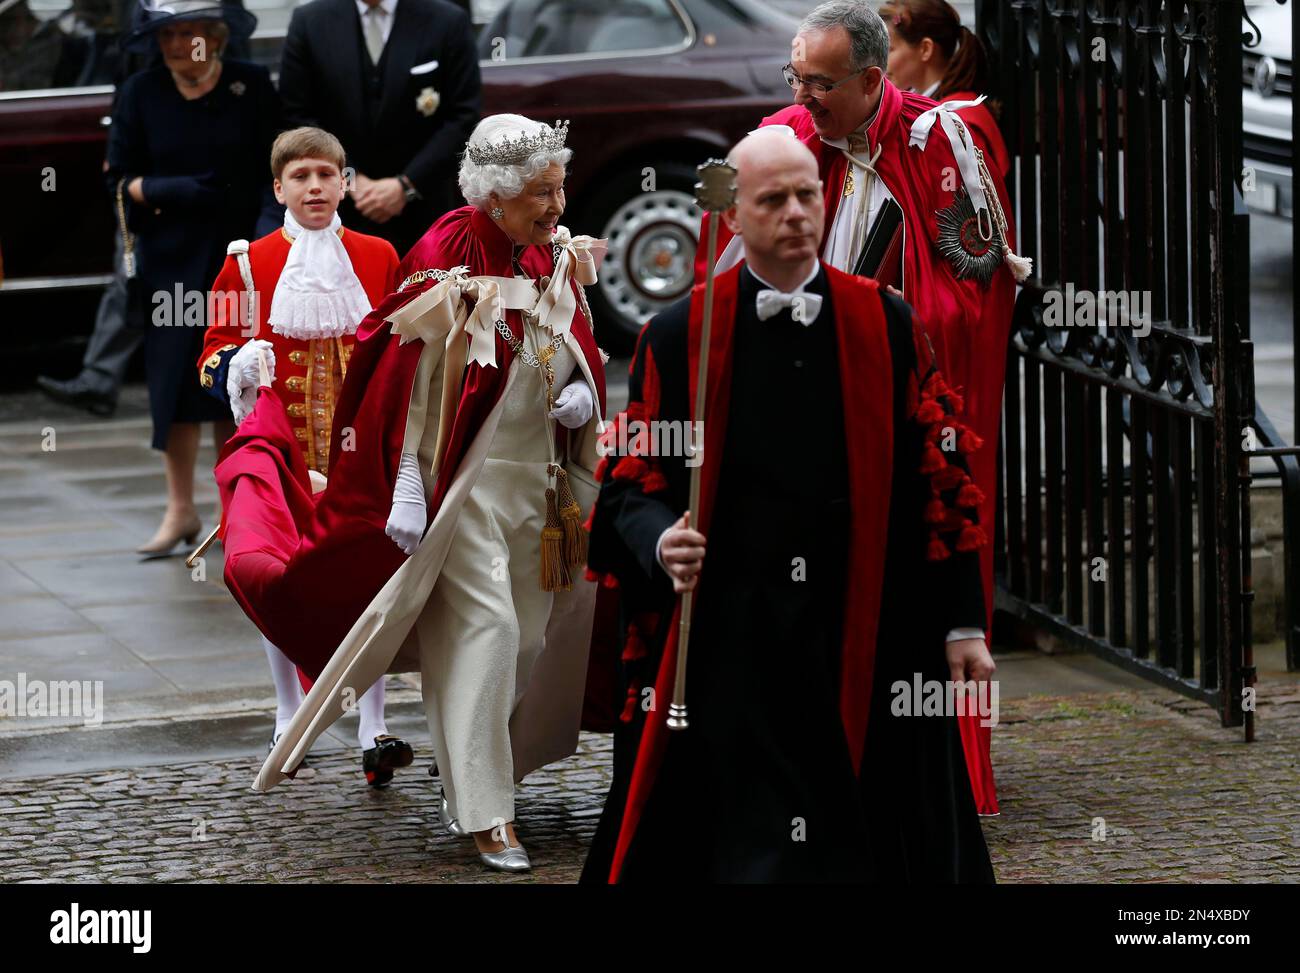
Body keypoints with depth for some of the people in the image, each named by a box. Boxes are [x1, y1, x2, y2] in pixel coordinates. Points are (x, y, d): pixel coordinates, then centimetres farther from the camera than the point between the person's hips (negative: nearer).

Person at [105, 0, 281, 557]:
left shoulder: (252, 87, -1)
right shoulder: (140, 94, 1)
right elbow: (119, 179, 2)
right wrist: (167, 191, -17)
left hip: (239, 257, 0)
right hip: (170, 258, 0)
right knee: (175, 383, -3)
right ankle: (180, 510, 3)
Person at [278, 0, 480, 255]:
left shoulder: (447, 22, -3)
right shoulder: (309, 22, 1)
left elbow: (463, 119, -4)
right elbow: (296, 117, 1)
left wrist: (406, 185, -12)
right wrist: (351, 180, -10)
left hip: (423, 212, -1)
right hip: (338, 210, 1)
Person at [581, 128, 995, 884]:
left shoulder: (888, 326, 5)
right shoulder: (679, 336, 2)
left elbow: (940, 478, 7)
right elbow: (630, 484, 3)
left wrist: (961, 623, 4)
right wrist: (661, 542, -19)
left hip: (868, 644, 1)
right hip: (726, 648, -1)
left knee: (865, 847, 3)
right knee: (742, 847, -4)